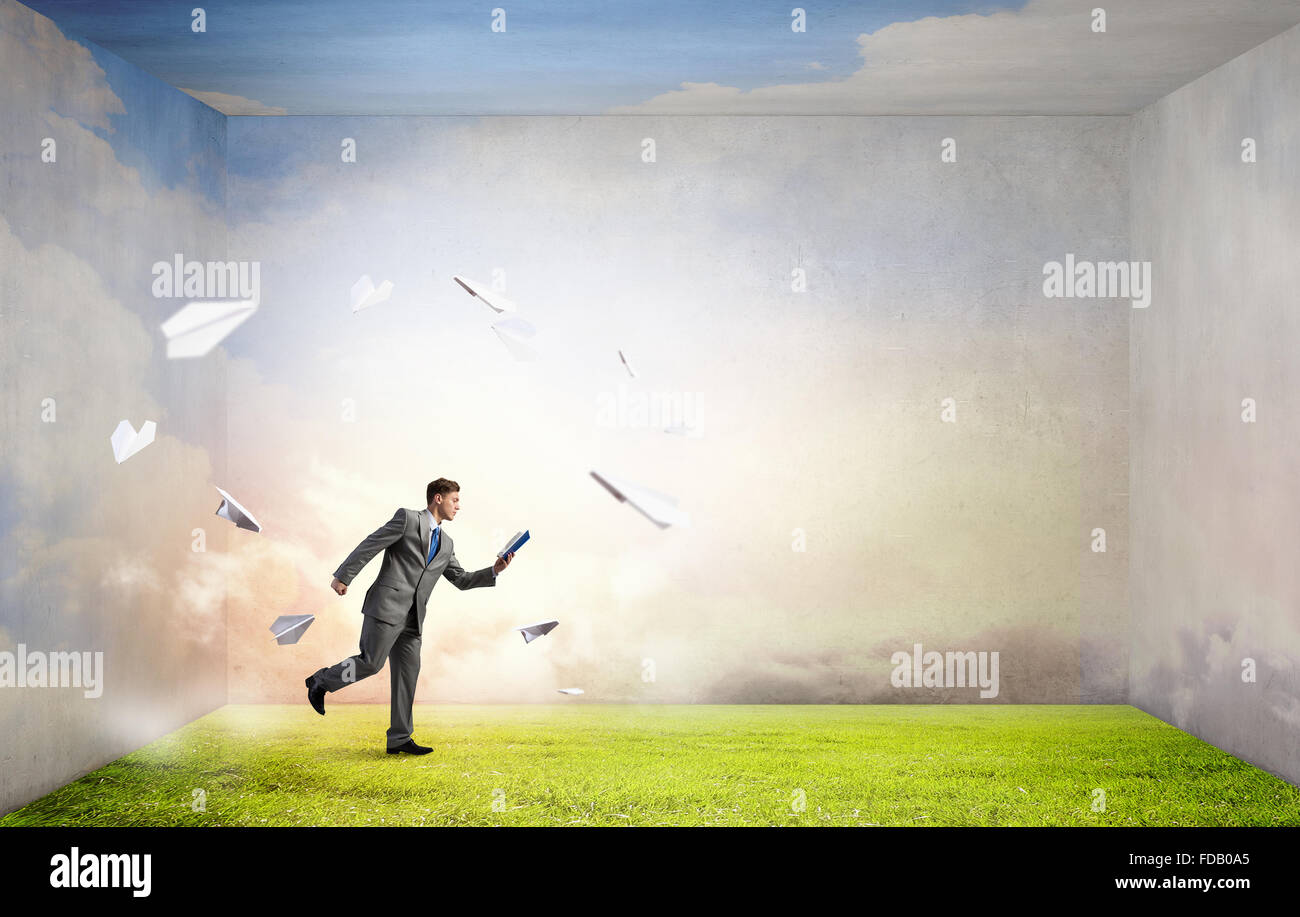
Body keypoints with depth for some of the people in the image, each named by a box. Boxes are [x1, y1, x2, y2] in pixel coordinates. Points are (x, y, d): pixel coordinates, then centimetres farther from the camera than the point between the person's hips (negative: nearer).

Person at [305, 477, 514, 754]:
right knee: (372, 663, -13)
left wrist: (494, 570, 7)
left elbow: (462, 580, 22)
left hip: (412, 618, 7)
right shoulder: (407, 518, -1)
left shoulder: (446, 544, 21)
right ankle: (321, 681, 11)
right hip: (387, 605, -7)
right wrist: (343, 576, -10)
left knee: (408, 674, 3)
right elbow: (370, 545, -5)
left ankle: (399, 739, 7)